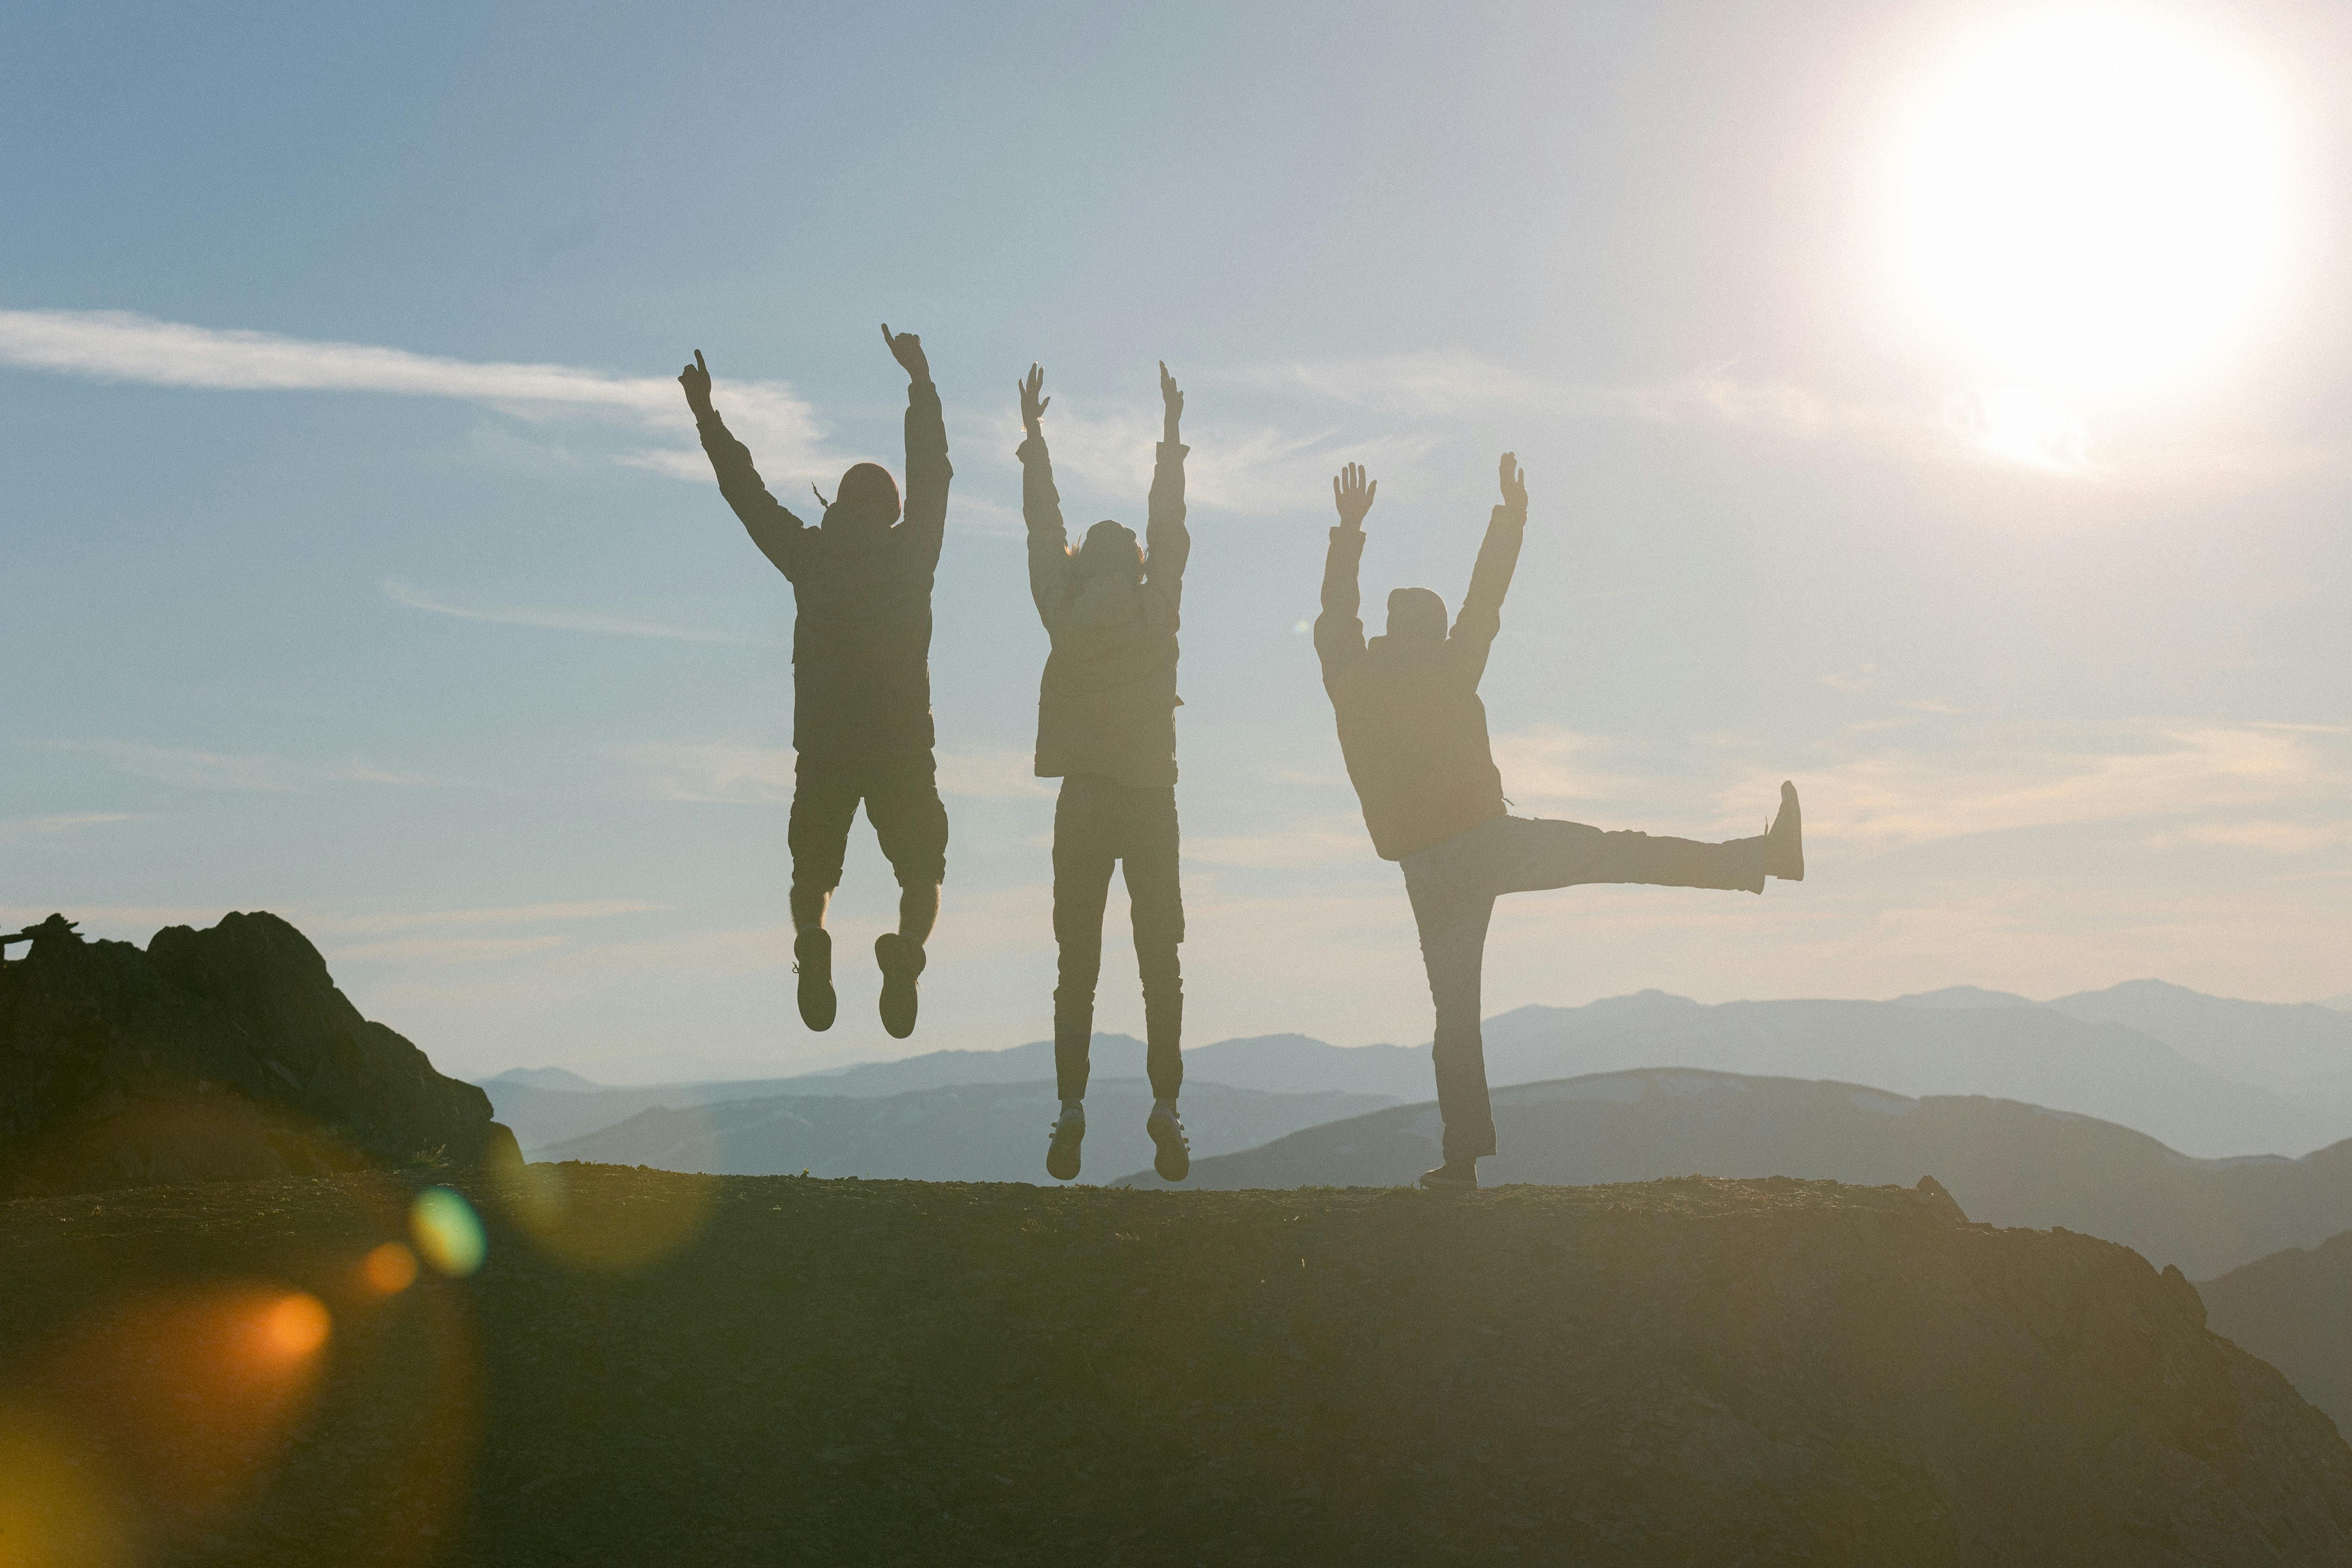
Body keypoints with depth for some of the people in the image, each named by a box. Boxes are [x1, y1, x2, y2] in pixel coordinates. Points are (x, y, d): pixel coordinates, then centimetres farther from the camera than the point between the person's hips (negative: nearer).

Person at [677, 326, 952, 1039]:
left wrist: (708, 419, 24)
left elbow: (748, 496, 13)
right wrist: (921, 383, 21)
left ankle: (811, 941, -20)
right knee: (922, 872, 9)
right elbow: (931, 475, 13)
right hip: (902, 747, -1)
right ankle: (906, 952, -24)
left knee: (811, 873, 14)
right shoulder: (909, 555, 3)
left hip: (823, 748, 1)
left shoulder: (810, 557, 4)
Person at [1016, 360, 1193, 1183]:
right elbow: (1171, 530, 8)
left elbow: (1043, 530, 10)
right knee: (1160, 964, 2)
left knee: (1077, 966, 2)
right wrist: (1171, 439, 17)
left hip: (1082, 804, 1)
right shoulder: (1156, 614, -2)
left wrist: (1034, 436, 19)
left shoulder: (1065, 616, 0)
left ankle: (1071, 1106, -8)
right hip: (1150, 803, 0)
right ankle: (1165, 1108, -5)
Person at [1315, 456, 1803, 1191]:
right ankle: (1763, 856, -7)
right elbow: (1485, 601, 6)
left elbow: (1336, 611, 21)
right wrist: (1511, 517, 14)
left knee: (1455, 1011, 5)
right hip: (1489, 840, -3)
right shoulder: (1448, 676, -1)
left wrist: (1349, 530, 29)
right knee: (1626, 855, -2)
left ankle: (1464, 1154, 0)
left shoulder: (1349, 685, 6)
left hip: (1428, 872, 3)